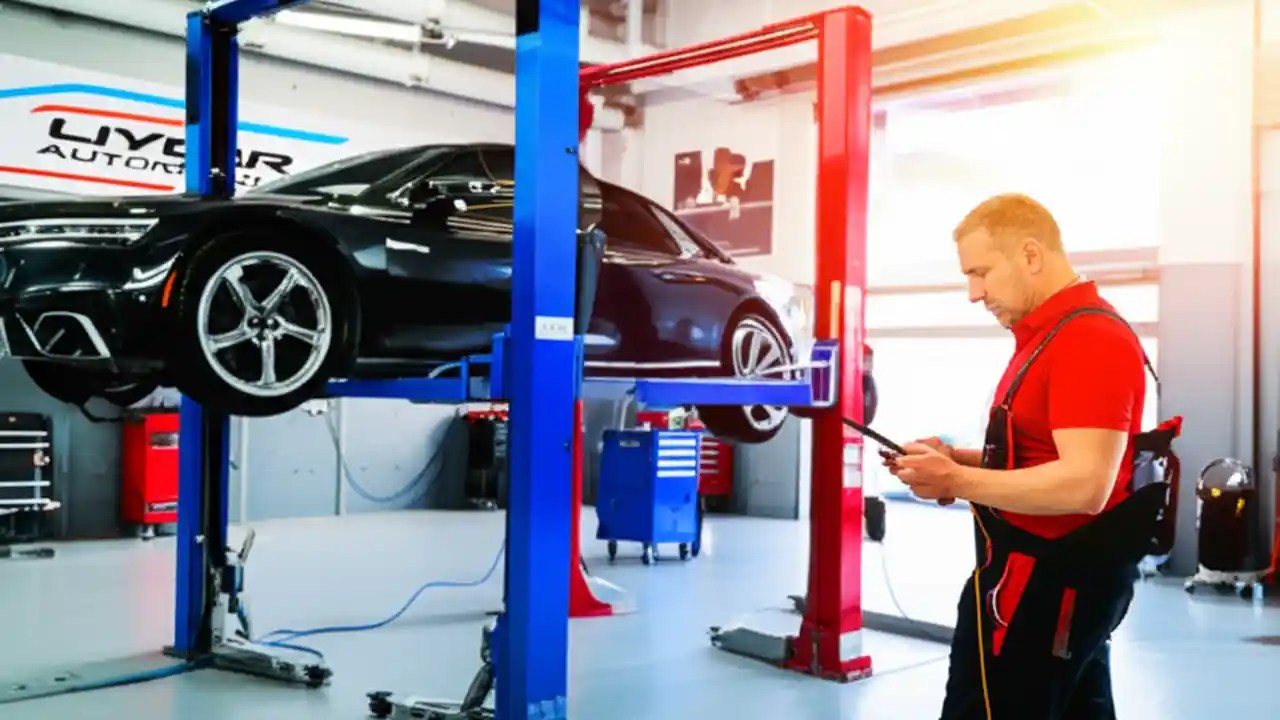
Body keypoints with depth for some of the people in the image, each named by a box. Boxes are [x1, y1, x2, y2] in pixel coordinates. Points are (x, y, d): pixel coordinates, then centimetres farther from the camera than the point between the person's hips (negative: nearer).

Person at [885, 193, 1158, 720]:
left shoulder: (1090, 340, -20)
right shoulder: (1050, 335, 15)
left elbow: (1084, 484, -28)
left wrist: (957, 482, -22)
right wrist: (957, 458, 5)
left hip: (1047, 582, -11)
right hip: (1062, 575, 11)